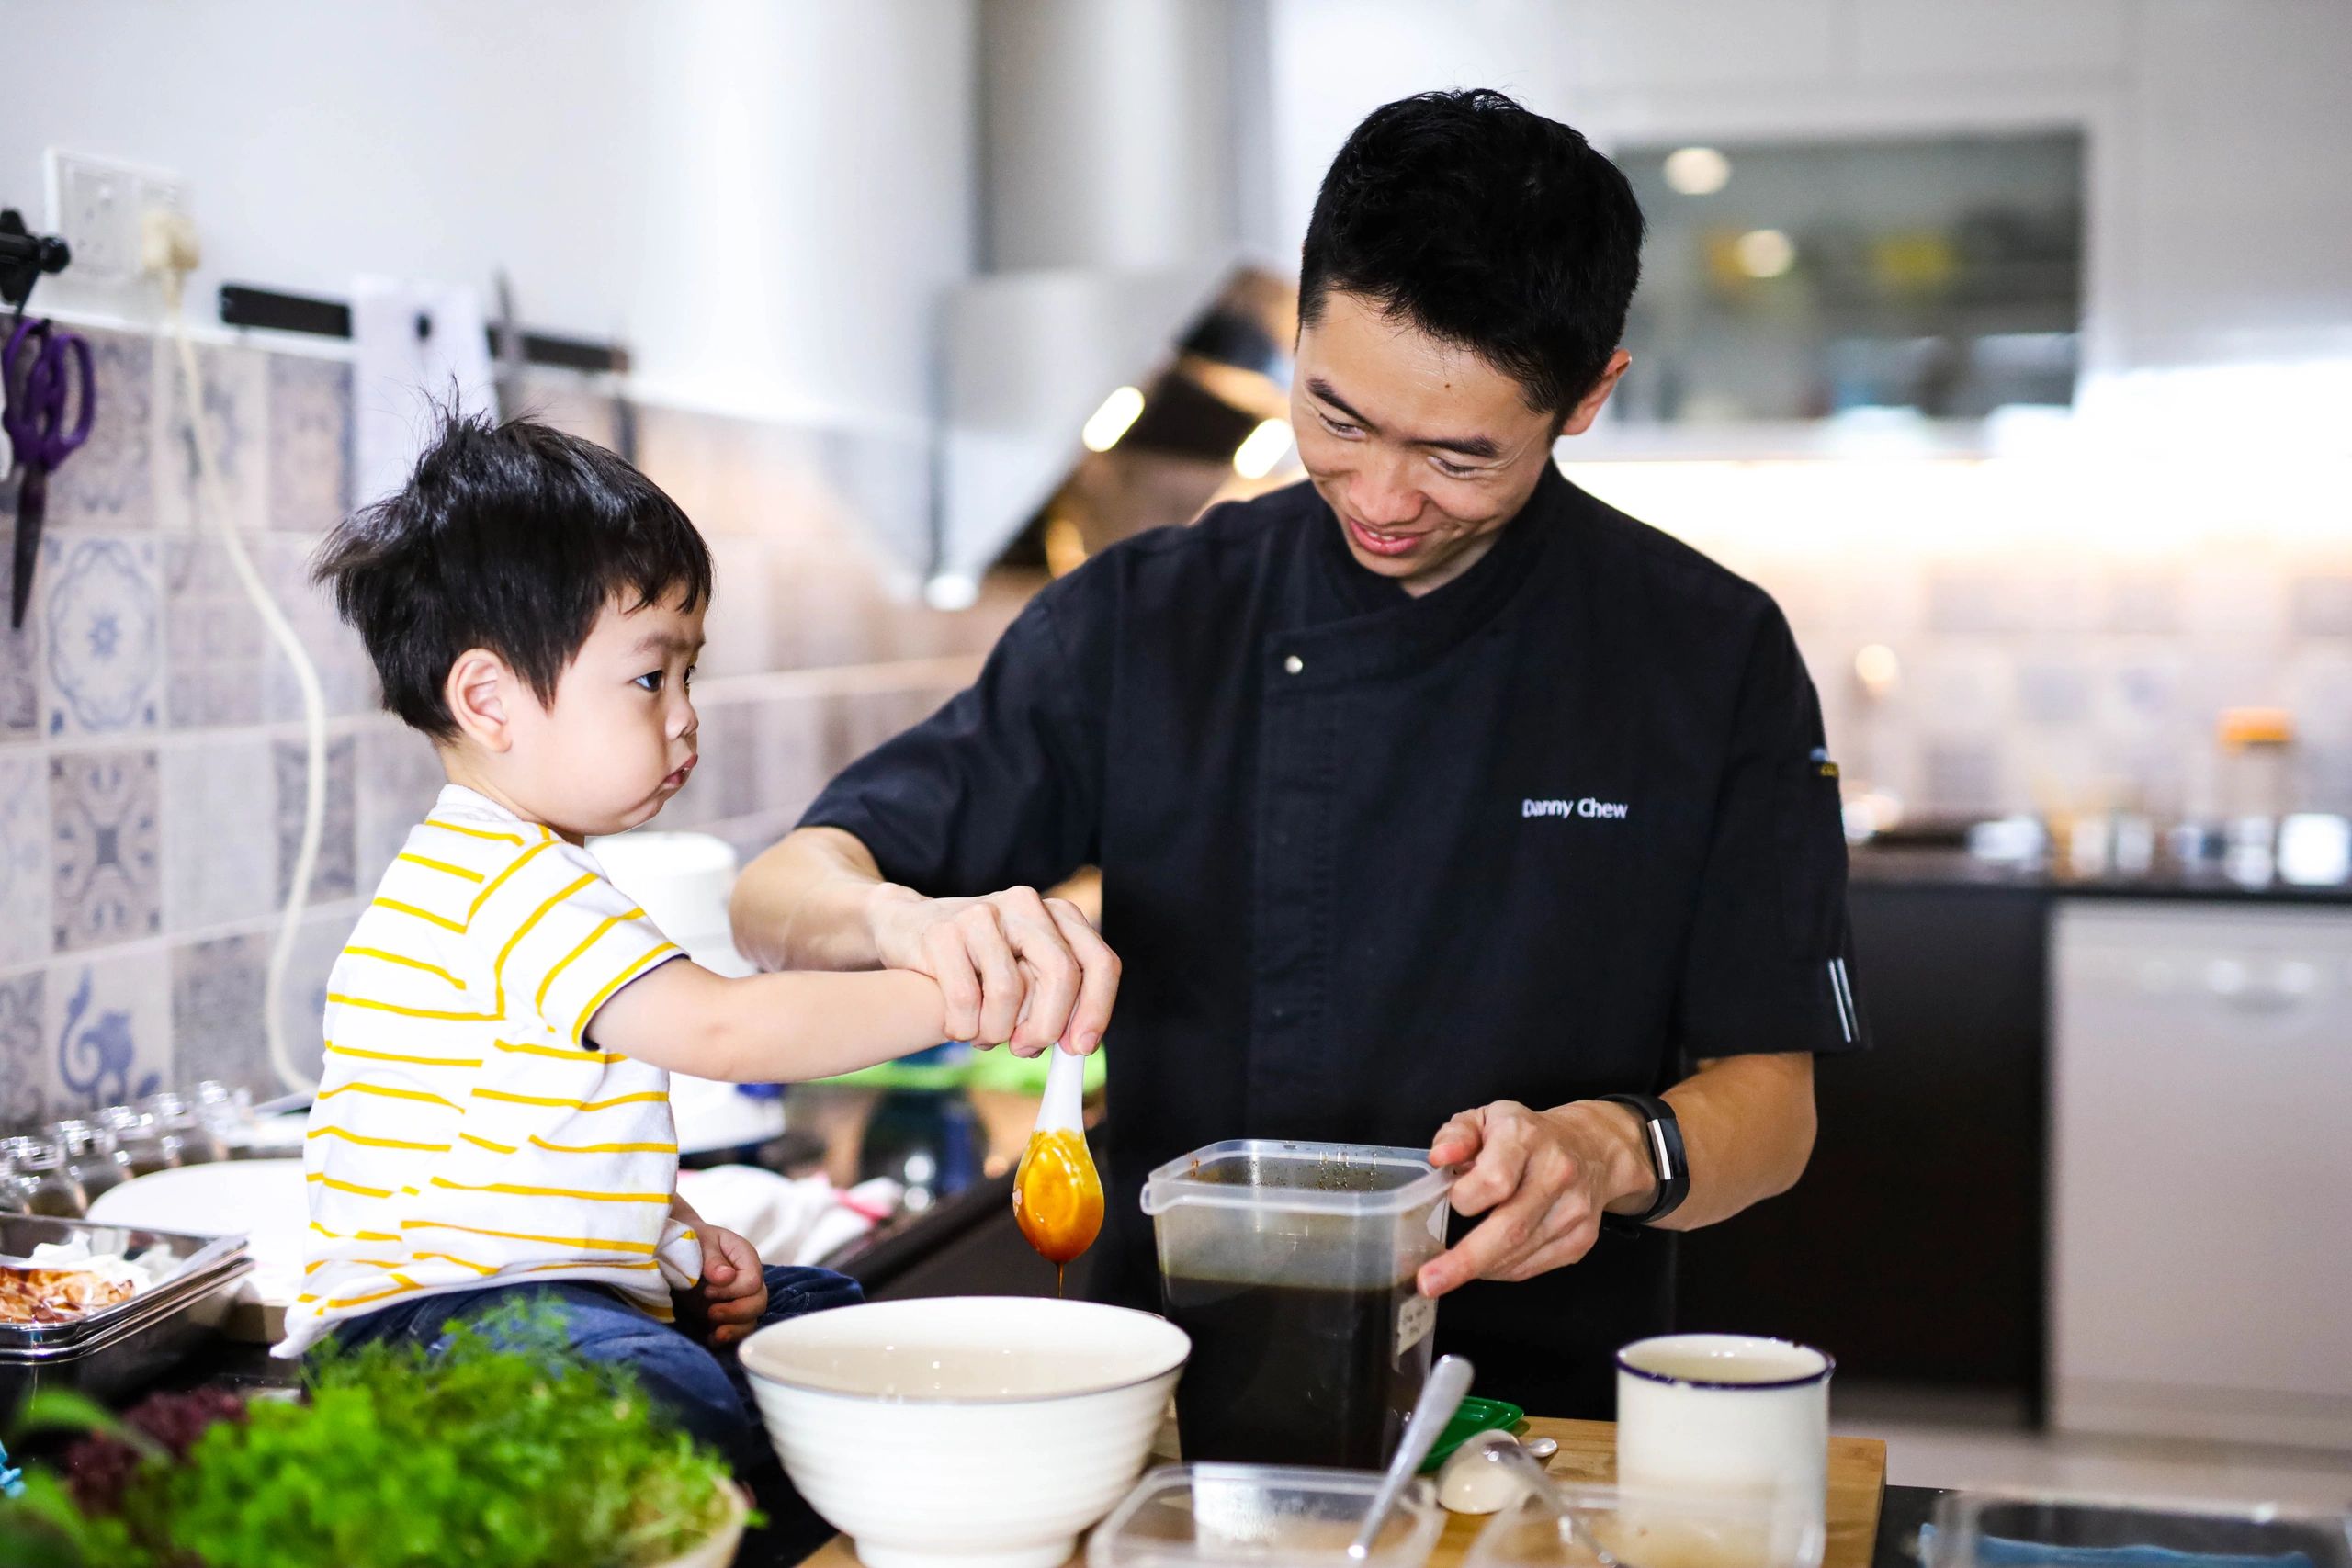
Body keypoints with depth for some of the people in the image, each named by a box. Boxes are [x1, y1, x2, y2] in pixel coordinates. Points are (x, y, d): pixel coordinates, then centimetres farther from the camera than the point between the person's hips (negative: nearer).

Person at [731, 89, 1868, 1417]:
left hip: (1543, 1408, 0)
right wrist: (907, 921, -22)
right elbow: (781, 897, 1)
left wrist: (1613, 1149, -19)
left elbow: (1772, 1099, 2)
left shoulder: (1714, 659, 0)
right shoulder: (1145, 623, 2)